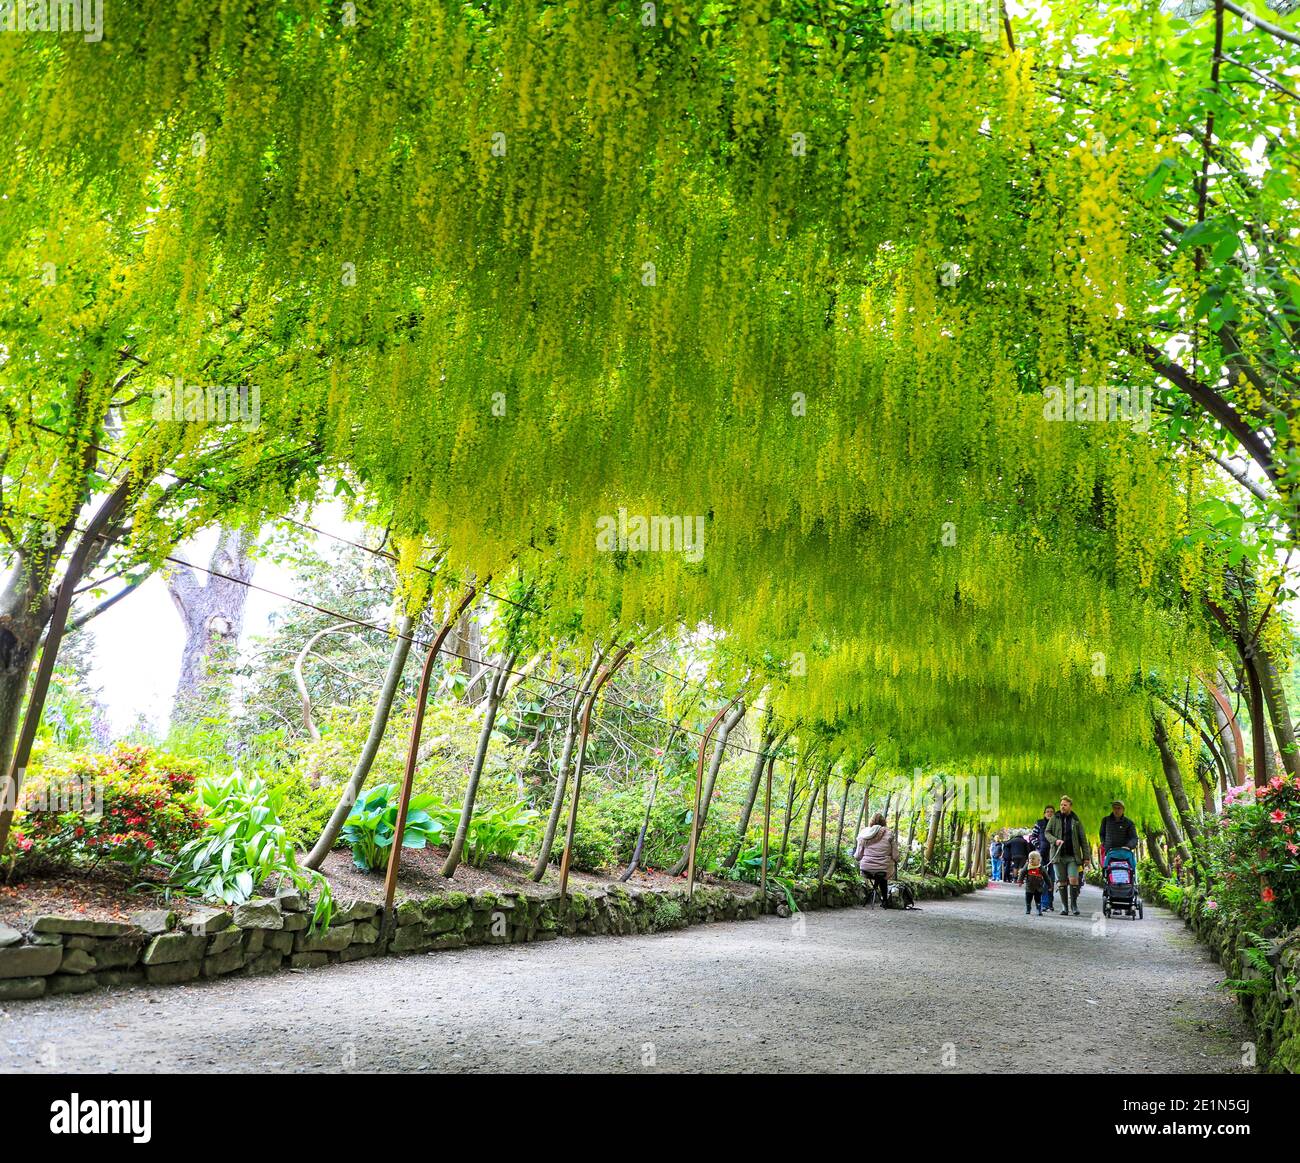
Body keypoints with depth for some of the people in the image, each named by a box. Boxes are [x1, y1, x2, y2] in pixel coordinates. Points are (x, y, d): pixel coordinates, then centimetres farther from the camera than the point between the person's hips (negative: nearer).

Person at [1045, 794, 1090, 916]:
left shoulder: (1075, 820, 6)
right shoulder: (1055, 818, 7)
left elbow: (1083, 839, 7)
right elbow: (1047, 833, 7)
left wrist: (1086, 857, 2)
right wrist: (1055, 840, -14)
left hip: (1073, 856, -1)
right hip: (1058, 855, 1)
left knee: (1073, 879, -14)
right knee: (1062, 882, 4)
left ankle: (1074, 904, 4)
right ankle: (1064, 907, 14)